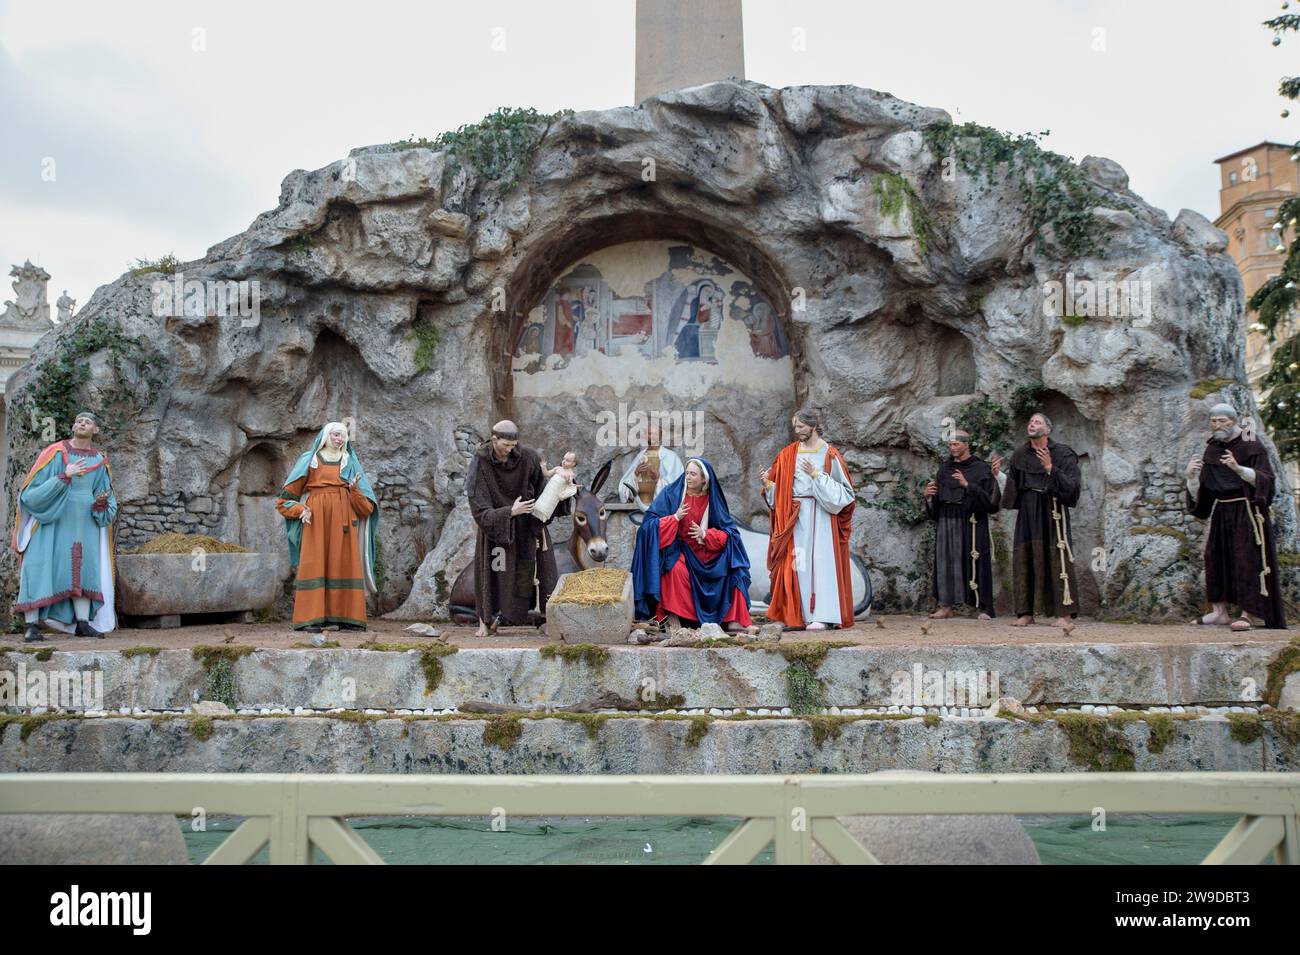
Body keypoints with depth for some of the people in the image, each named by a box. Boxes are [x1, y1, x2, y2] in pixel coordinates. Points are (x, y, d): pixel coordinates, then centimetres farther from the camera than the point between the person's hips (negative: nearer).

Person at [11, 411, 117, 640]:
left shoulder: (100, 461, 9)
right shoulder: (55, 453, -3)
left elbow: (106, 502, 14)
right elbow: (33, 489, -10)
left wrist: (101, 503, -9)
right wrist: (64, 476, -21)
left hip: (83, 523, 4)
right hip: (50, 519, -4)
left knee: (84, 569, 1)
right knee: (39, 567, -8)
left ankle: (82, 624, 6)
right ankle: (32, 626, -7)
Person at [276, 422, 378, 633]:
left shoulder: (351, 463, 18)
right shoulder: (309, 460, 13)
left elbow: (365, 506, 11)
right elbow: (287, 496, 9)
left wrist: (355, 489, -10)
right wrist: (300, 510, -9)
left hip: (343, 521, 2)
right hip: (316, 519, -2)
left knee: (345, 565, -4)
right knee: (315, 565, -8)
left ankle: (346, 618, -2)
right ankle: (311, 619, -10)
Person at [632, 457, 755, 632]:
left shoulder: (712, 499, 2)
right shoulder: (670, 494, -5)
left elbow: (729, 532, 1)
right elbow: (649, 524, -10)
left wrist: (705, 534, -17)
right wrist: (675, 518, -24)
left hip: (705, 551, 4)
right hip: (674, 547, -3)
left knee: (730, 567, -14)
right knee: (677, 569, -35)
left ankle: (733, 620, -9)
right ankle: (672, 616, -24)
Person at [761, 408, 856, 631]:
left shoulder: (829, 454, -2)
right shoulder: (788, 453, 11)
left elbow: (842, 490, -6)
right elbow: (780, 487, 11)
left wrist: (816, 475, -14)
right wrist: (767, 483, -9)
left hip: (820, 516, -4)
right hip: (795, 517, 4)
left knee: (819, 561, -7)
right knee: (797, 562, 1)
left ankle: (822, 615, -5)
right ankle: (800, 615, 5)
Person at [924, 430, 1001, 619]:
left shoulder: (981, 469, -1)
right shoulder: (944, 469, 12)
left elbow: (991, 497, -10)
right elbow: (936, 502, 16)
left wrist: (968, 485, -18)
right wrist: (929, 496, -5)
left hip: (971, 523, -4)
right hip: (946, 521, 4)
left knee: (974, 562, -3)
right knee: (946, 561, 3)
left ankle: (982, 608, 3)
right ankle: (946, 606, 8)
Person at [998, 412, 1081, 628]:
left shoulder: (1063, 454, -3)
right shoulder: (1019, 454, 10)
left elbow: (1072, 487, -12)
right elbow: (1012, 487, 14)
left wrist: (1051, 469, -22)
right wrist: (998, 474, -3)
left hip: (1052, 513, -4)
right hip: (1027, 513, 4)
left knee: (1056, 559, -9)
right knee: (1023, 560, 2)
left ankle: (1064, 615, -7)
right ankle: (1026, 613, 8)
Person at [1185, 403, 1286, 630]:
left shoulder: (1252, 447, -4)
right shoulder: (1210, 452, 9)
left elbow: (1265, 478, -16)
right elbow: (1198, 494, 8)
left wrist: (1238, 468, -31)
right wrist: (1191, 476, -13)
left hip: (1246, 511, -5)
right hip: (1221, 512, 5)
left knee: (1247, 560, -9)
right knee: (1216, 558, 2)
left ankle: (1246, 614, -12)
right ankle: (1219, 611, 7)